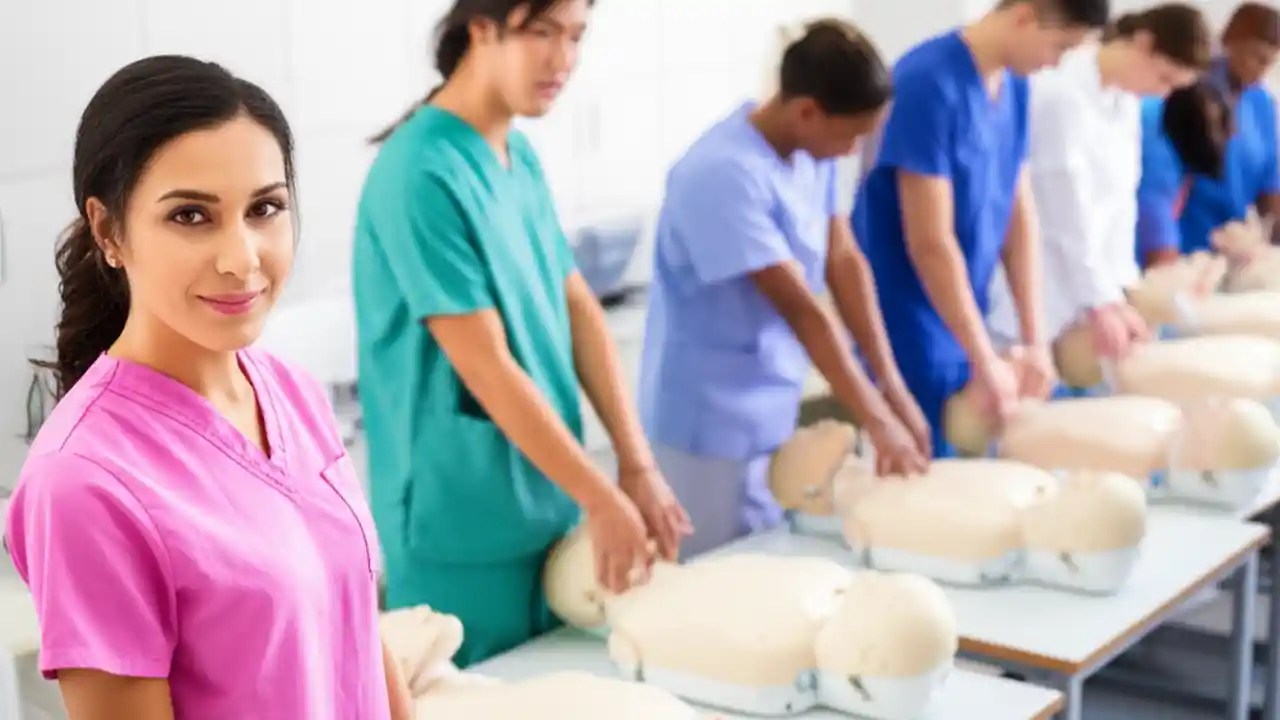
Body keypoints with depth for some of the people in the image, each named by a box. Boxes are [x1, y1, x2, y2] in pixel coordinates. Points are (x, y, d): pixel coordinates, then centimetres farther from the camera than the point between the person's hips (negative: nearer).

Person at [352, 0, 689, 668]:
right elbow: (487, 368, -21)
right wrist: (603, 500, -16)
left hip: (546, 501, 8)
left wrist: (638, 466, -1)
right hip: (464, 526, -8)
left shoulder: (522, 157, 6)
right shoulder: (422, 174, -20)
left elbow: (577, 308, 6)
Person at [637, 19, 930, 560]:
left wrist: (894, 388, -2)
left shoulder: (811, 152, 0)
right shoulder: (724, 175, -25)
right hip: (711, 428, -8)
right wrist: (878, 422, -22)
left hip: (771, 418, 8)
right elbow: (802, 309, -25)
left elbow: (844, 262, 2)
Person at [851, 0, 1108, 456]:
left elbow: (1020, 216, 6)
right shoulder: (930, 82, -21)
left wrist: (1035, 342, 0)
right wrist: (985, 362, -17)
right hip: (911, 325, -7)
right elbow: (930, 242, -22)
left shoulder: (1013, 85, 4)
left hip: (963, 316, 8)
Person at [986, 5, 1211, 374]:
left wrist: (1118, 294, -1)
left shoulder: (1126, 98, 6)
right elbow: (1068, 212, -18)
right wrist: (1100, 303, -14)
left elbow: (1120, 198, 6)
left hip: (1078, 282, 8)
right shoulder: (1061, 92, -19)